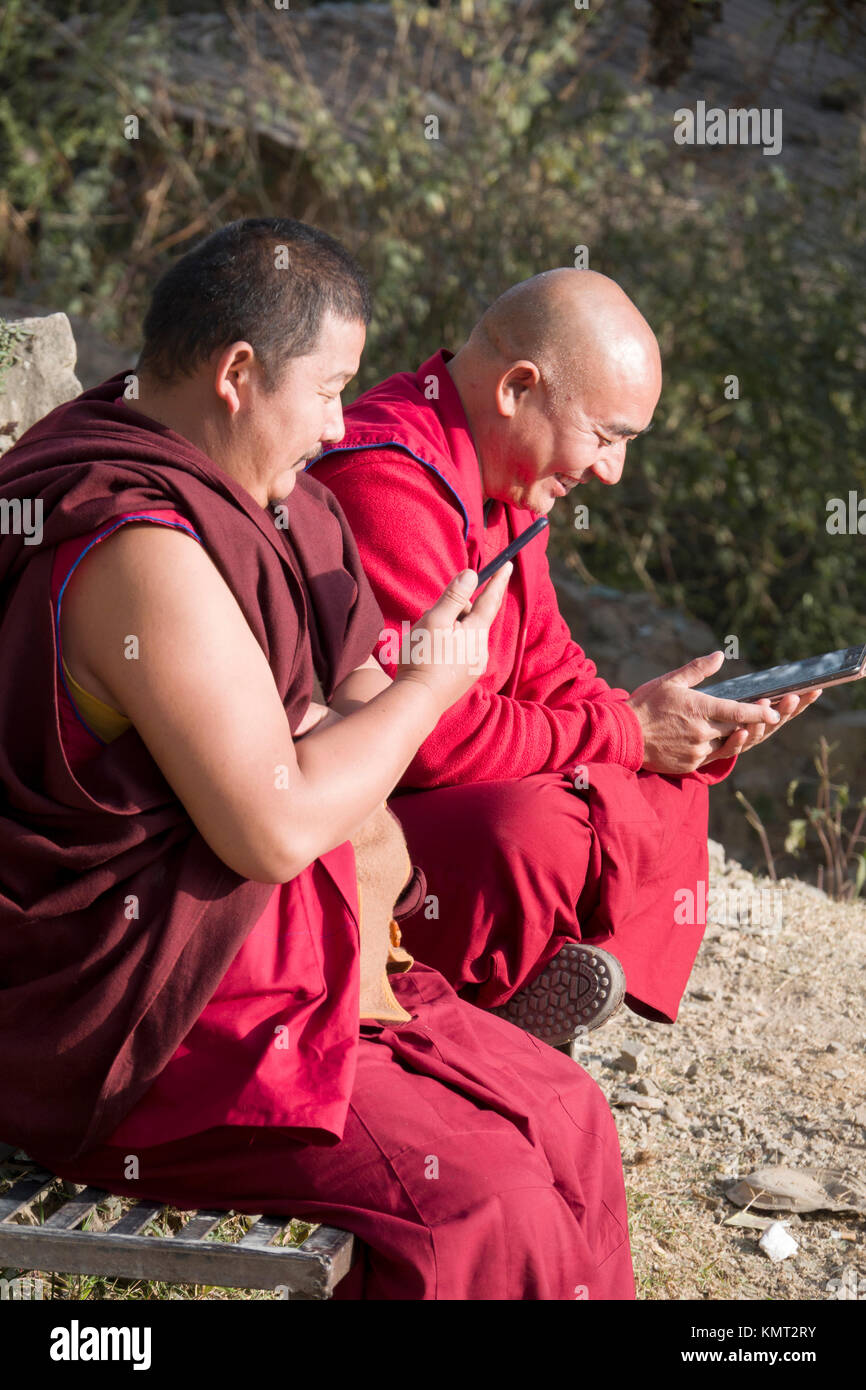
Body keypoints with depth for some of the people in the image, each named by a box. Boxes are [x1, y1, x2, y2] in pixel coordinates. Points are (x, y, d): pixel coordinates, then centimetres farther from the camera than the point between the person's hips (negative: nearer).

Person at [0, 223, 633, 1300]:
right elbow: (273, 826, -25)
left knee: (562, 1117, 2)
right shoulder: (141, 550, -24)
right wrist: (430, 686, -11)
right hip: (126, 1034, -10)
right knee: (474, 1192, -21)